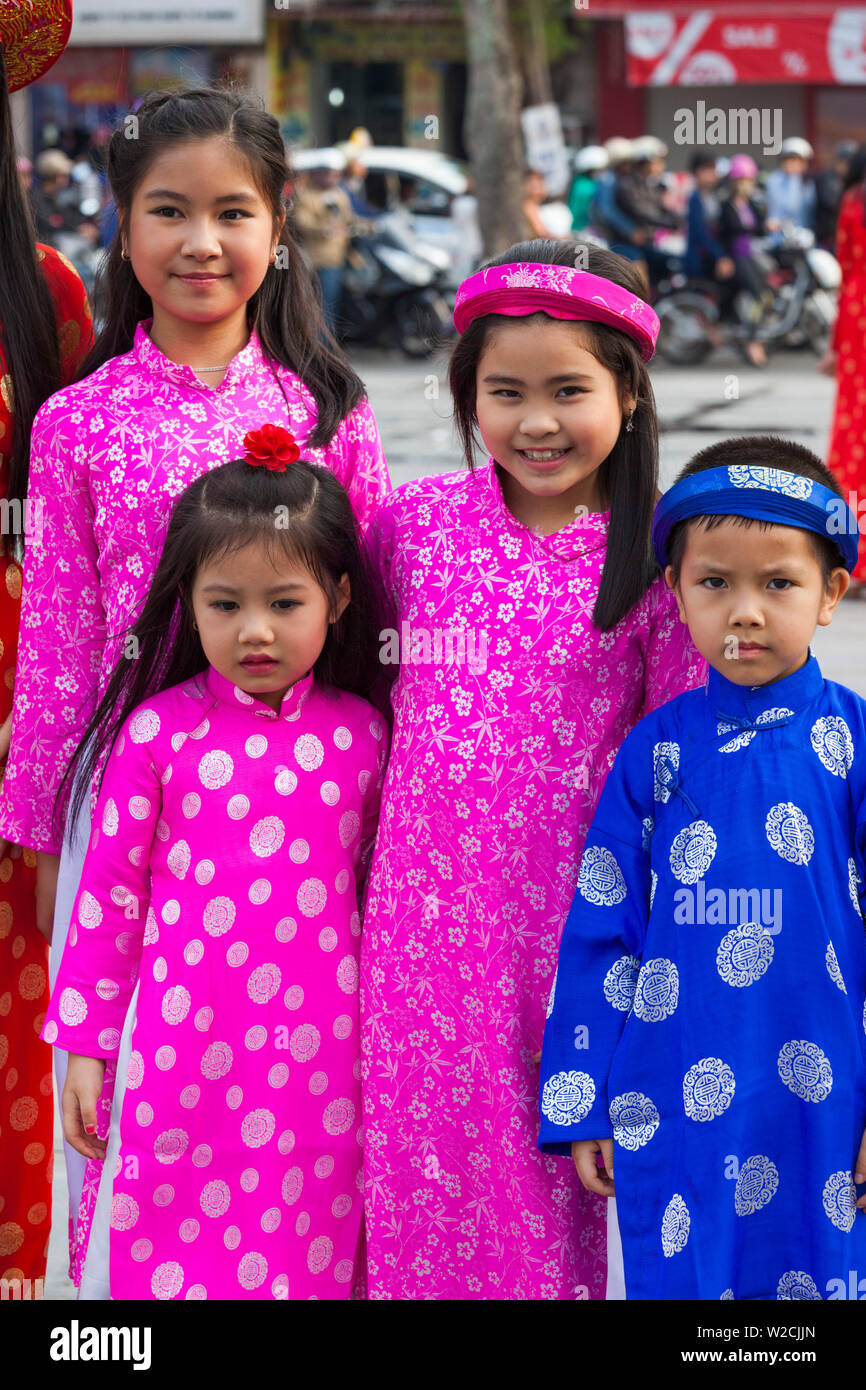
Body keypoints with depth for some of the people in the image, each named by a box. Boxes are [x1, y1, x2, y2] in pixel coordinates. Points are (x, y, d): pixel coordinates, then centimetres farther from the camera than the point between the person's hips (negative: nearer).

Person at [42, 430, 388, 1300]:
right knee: (172, 1257, 4)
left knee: (310, 1258, 8)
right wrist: (85, 1046, 3)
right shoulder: (159, 732, -4)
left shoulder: (361, 736, 1)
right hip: (185, 1054, -1)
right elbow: (110, 893, 1)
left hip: (321, 1057, 1)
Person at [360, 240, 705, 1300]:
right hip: (426, 909, 2)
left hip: (571, 916, -2)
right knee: (427, 1150, 11)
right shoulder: (412, 522, 1)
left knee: (556, 1164, 9)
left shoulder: (656, 559, -6)